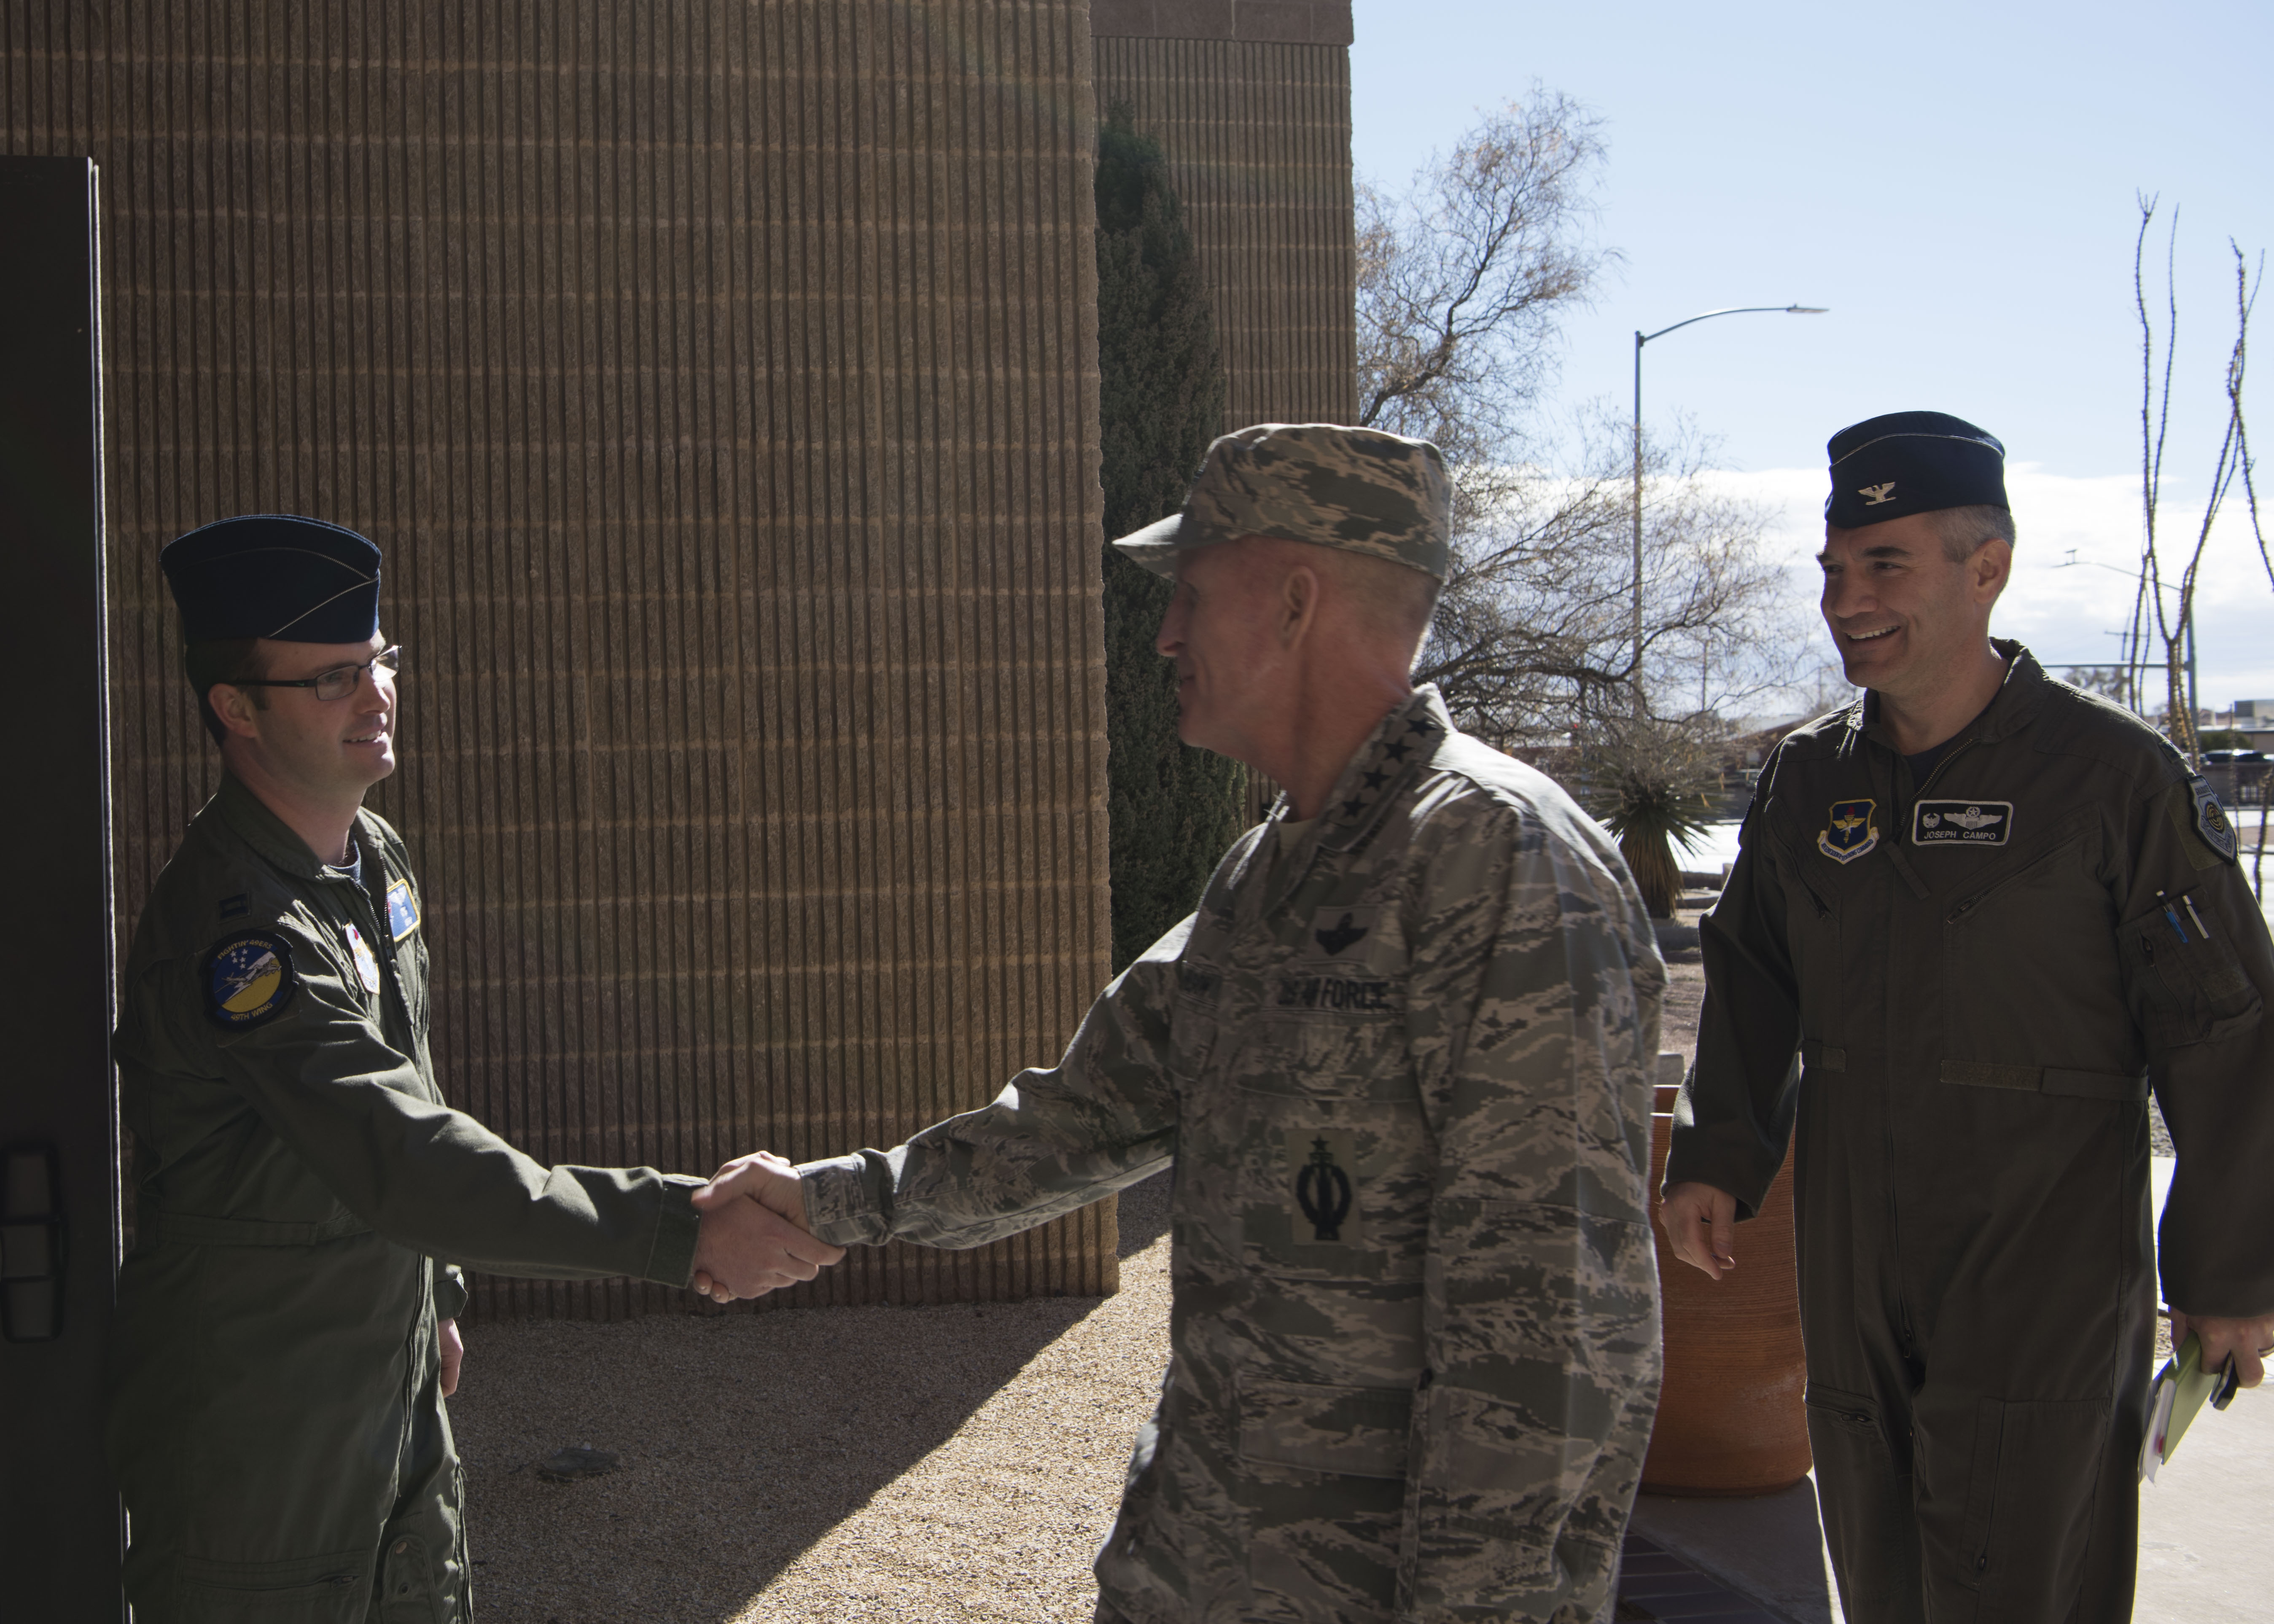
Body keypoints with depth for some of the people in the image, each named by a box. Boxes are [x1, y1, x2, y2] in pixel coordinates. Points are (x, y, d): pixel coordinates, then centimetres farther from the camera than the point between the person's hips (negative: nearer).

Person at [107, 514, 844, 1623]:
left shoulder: (376, 858, 5)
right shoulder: (236, 929, -26)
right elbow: (410, 1165, -35)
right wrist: (685, 1231, -38)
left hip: (393, 1391, 8)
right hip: (253, 1436, -8)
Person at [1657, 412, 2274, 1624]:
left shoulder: (2112, 774, -8)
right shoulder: (1807, 778, 7)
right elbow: (1751, 978, 18)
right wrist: (1717, 1155, 4)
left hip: (2047, 1279, -5)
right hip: (1849, 1272, 5)